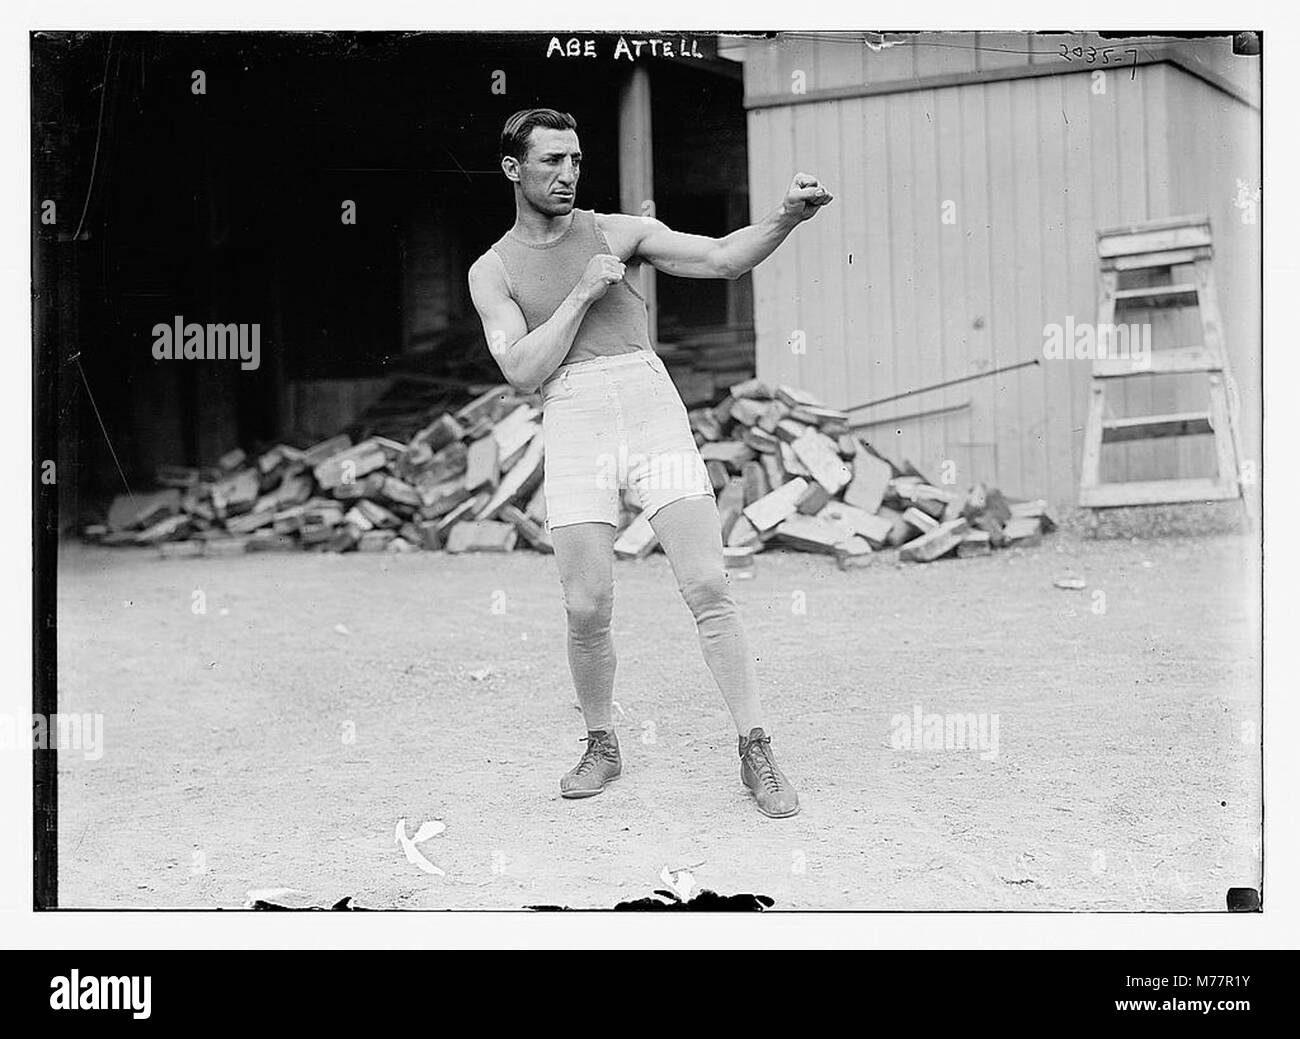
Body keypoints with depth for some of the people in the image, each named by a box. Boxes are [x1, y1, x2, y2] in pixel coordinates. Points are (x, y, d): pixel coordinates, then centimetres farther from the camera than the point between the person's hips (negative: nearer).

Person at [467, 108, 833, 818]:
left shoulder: (619, 232, 11)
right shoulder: (492, 270, 10)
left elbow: (721, 258, 1)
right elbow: (522, 372, -1)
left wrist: (788, 216, -17)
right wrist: (583, 292, -6)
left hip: (651, 406, 0)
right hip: (571, 422, 0)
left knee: (707, 585, -11)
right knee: (587, 607, -6)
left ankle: (756, 753, -5)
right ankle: (602, 747, 17)